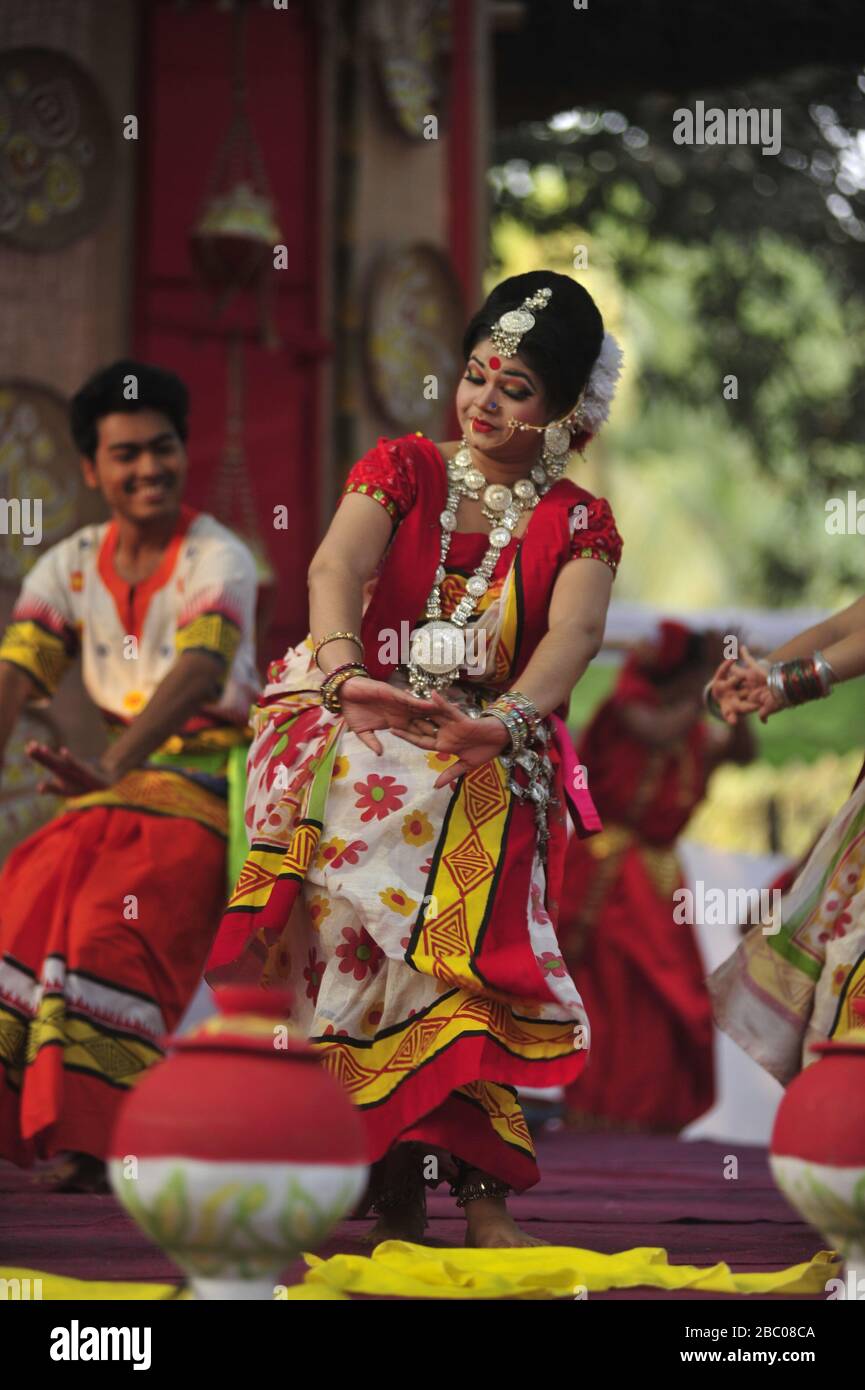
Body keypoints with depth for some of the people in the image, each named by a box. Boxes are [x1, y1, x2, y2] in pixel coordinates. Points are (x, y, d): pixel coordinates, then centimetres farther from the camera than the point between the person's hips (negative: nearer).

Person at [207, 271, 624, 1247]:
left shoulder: (578, 524, 11)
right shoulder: (401, 470, 11)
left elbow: (574, 634, -10)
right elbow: (336, 567, -9)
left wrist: (502, 722, -33)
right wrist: (345, 674, -32)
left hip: (494, 760, -1)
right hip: (373, 726, 1)